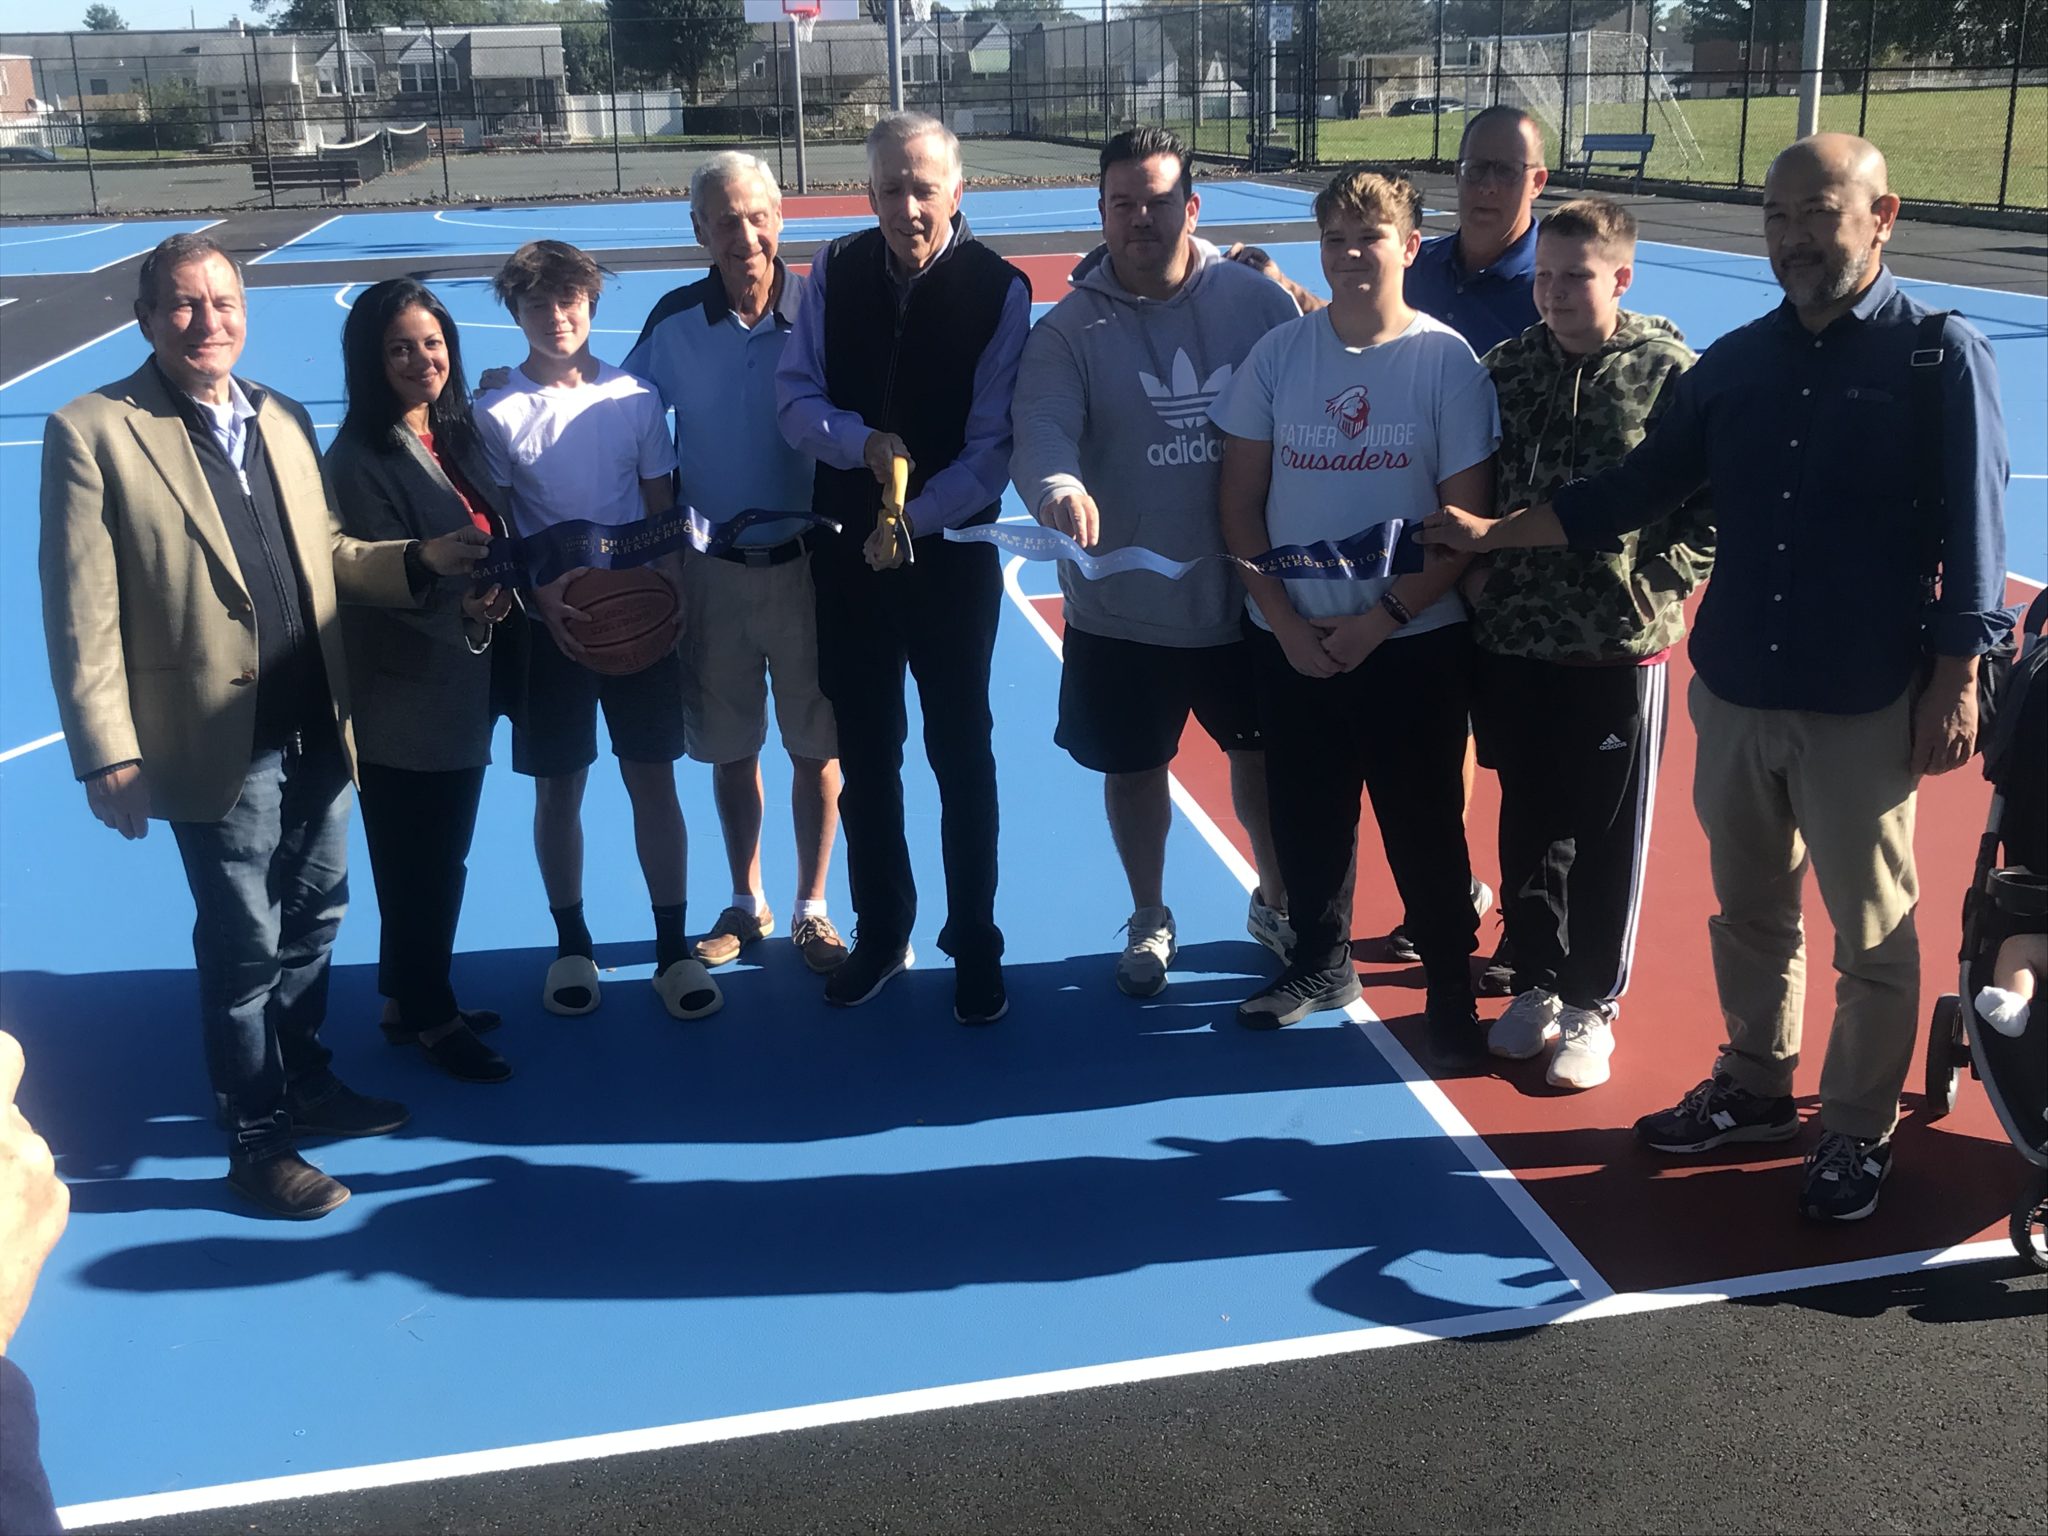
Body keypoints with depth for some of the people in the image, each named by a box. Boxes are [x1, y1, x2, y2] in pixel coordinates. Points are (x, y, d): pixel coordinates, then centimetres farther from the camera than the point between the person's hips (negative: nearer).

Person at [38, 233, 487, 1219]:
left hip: (317, 731, 6)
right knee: (244, 949, 7)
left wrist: (418, 559, -4)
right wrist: (108, 755, -15)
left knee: (313, 920, 20)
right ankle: (256, 1144, 24)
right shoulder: (93, 433, -10)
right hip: (220, 746, -6)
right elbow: (81, 616, -12)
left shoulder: (284, 418, 9)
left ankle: (305, 1084, 42)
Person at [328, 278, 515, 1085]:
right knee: (417, 865, 5)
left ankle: (414, 998, 32)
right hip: (402, 702, -7)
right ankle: (429, 1016, 21)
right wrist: (460, 614, -33)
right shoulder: (359, 459, -16)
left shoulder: (457, 435, 7)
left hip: (463, 688, 7)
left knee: (441, 859, 17)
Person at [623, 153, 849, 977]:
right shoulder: (674, 321, -4)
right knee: (729, 750, 13)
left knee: (816, 748, 6)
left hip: (807, 562, -2)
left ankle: (811, 909, 22)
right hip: (711, 569, 2)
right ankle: (746, 904, 30)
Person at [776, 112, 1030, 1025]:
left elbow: (992, 446, -11)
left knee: (962, 755, 5)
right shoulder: (835, 274, 0)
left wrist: (915, 521, -20)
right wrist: (862, 442, -19)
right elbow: (795, 398, 0)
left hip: (952, 554, -3)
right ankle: (881, 935, 28)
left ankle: (975, 947, 20)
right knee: (863, 753, 12)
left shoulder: (999, 291, -10)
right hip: (847, 549, 3)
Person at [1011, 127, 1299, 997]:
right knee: (1134, 768, 14)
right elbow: (1040, 432, -21)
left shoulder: (1257, 303, -4)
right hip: (1122, 607, -1)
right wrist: (1059, 488, -44)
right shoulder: (1068, 331, -6)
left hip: (1248, 598, 1)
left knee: (1265, 754, 16)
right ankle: (1150, 921, 37)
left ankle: (1276, 902, 42)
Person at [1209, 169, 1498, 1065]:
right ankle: (1321, 964, 33)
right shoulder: (1279, 354, 1)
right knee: (1306, 816, 12)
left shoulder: (1447, 360, -6)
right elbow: (1240, 503, 3)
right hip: (1292, 641, 3)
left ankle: (1451, 992, 20)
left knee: (1424, 825, 4)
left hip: (1415, 644, -2)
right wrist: (1284, 620, -5)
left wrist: (1383, 618, -13)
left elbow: (1465, 521, -6)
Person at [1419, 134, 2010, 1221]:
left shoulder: (1941, 356, -8)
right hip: (1732, 692, 4)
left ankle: (1858, 1133, 24)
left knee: (1872, 935, 8)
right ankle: (1755, 1088, 35)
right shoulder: (1736, 363, 5)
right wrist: (1494, 534, 1)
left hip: (1864, 707, -4)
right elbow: (1632, 492, 7)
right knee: (1748, 911, 17)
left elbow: (1971, 540, -8)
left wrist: (1954, 685, -11)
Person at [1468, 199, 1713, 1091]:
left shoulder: (1670, 372, -7)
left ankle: (1591, 1009, 22)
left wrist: (1663, 580, -14)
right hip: (1510, 642, 3)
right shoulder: (1505, 368, 3)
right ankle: (1536, 985, 31)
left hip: (1620, 649, -3)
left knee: (1609, 838, 7)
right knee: (1527, 827, 15)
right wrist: (1478, 566, 0)